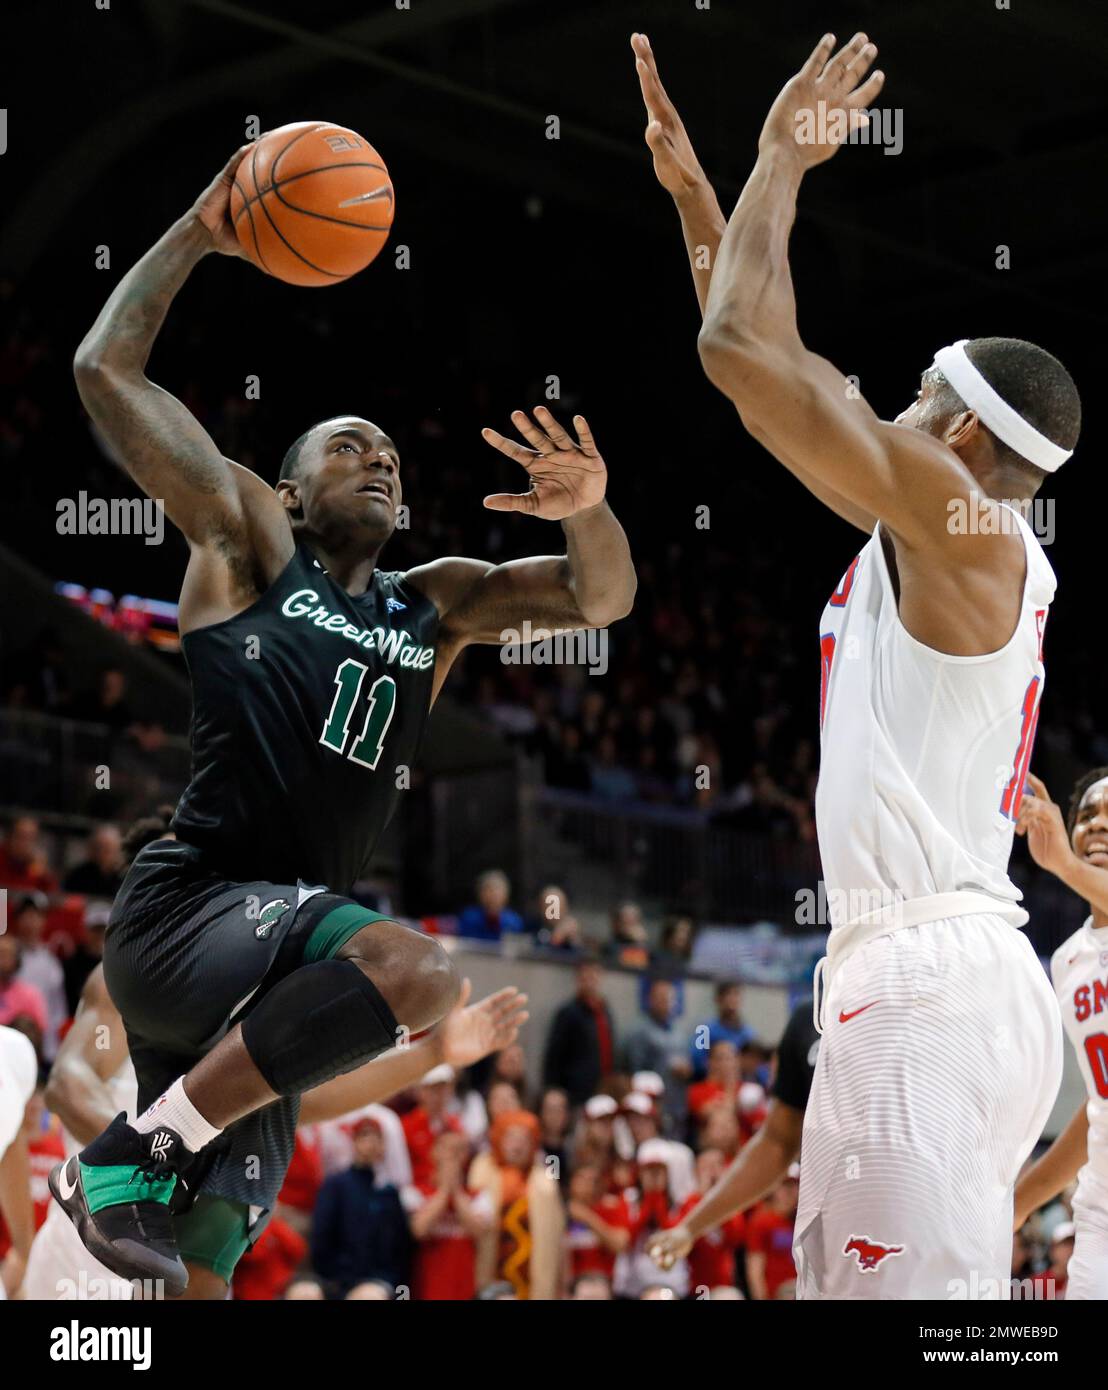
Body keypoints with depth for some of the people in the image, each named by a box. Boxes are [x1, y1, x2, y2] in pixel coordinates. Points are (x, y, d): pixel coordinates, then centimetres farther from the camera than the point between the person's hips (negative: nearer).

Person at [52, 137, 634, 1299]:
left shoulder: (434, 605, 21)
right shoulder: (248, 543, 6)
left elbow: (601, 600, 12)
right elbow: (106, 370, 1)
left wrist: (587, 509, -9)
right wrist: (199, 234, 3)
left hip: (272, 945, 7)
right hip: (184, 910, -7)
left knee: (204, 1258, 6)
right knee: (415, 968, -33)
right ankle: (137, 1151, -24)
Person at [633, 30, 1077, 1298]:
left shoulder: (968, 525, -9)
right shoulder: (944, 537, 17)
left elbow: (742, 351, -14)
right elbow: (783, 380, 25)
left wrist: (783, 158, -1)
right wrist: (694, 194, 27)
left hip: (932, 991, -10)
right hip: (916, 986, 10)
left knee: (920, 1289, -12)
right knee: (840, 1282, 14)